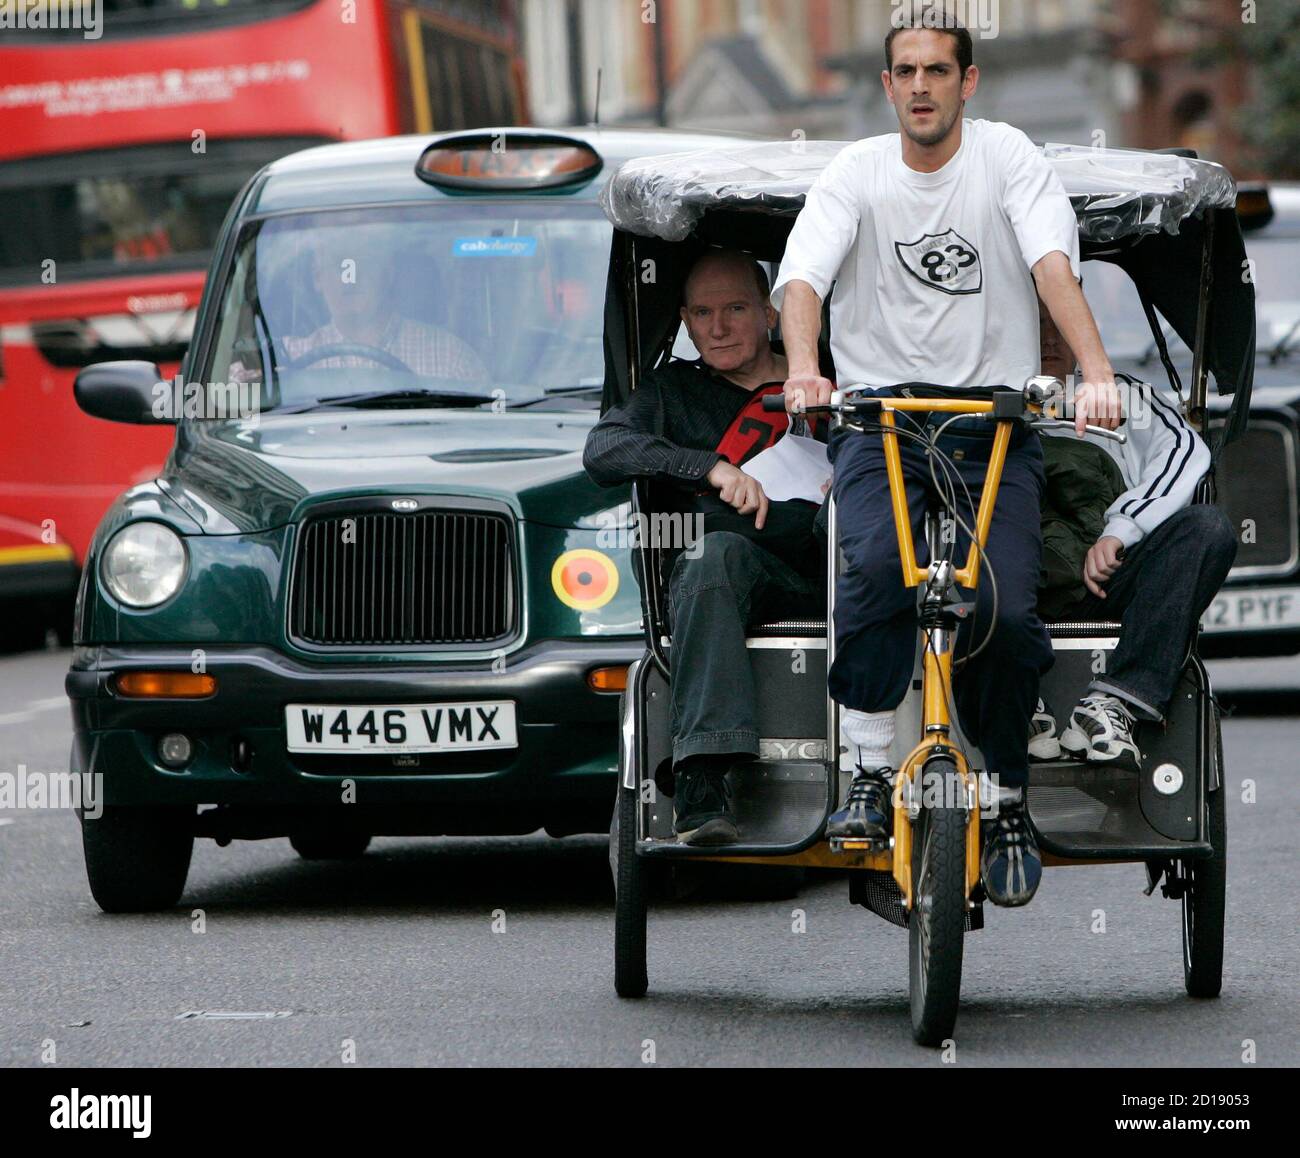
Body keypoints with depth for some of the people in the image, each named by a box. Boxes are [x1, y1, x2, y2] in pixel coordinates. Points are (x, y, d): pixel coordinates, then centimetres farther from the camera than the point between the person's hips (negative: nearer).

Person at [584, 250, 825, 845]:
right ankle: (701, 784, -46)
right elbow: (603, 449, 4)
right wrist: (712, 468, -10)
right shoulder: (675, 389, 23)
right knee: (715, 552, -36)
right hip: (749, 570, -1)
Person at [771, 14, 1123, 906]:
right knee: (877, 568, -28)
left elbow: (1053, 265, -17)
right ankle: (871, 774, -13)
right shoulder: (857, 173, 0)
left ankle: (1009, 801, 7)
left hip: (996, 416, 0)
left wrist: (1096, 372, -33)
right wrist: (803, 369, -34)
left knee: (1006, 613, -14)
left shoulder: (1007, 157, -3)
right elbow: (803, 277, -13)